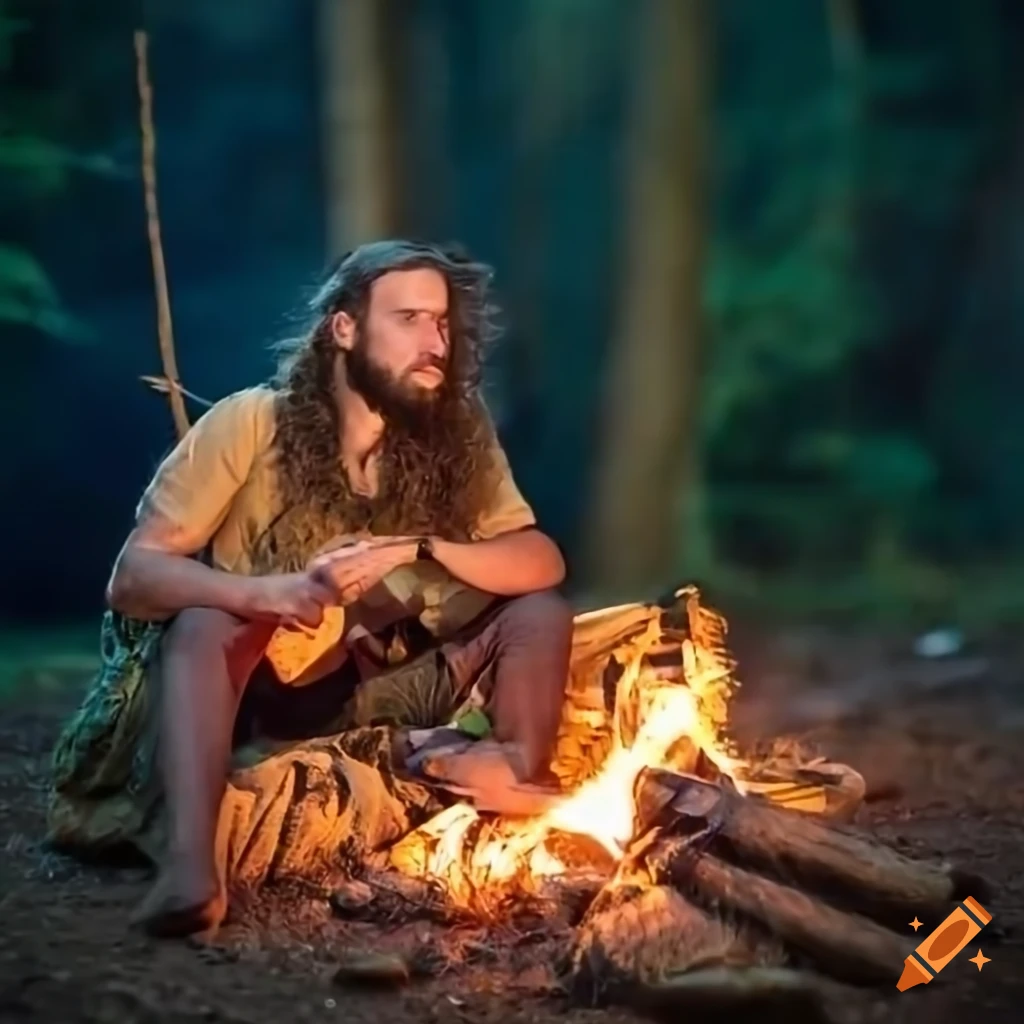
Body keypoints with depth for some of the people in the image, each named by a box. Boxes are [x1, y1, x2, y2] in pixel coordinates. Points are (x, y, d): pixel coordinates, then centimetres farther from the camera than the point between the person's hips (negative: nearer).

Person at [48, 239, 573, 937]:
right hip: (255, 684, -3)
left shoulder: (457, 437, -6)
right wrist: (261, 593, -39)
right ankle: (190, 867, -52)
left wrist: (413, 550, -29)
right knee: (203, 623, -35)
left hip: (379, 689, 3)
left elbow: (543, 565, -12)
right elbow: (135, 575, -20)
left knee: (540, 614, -14)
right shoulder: (251, 423, -16)